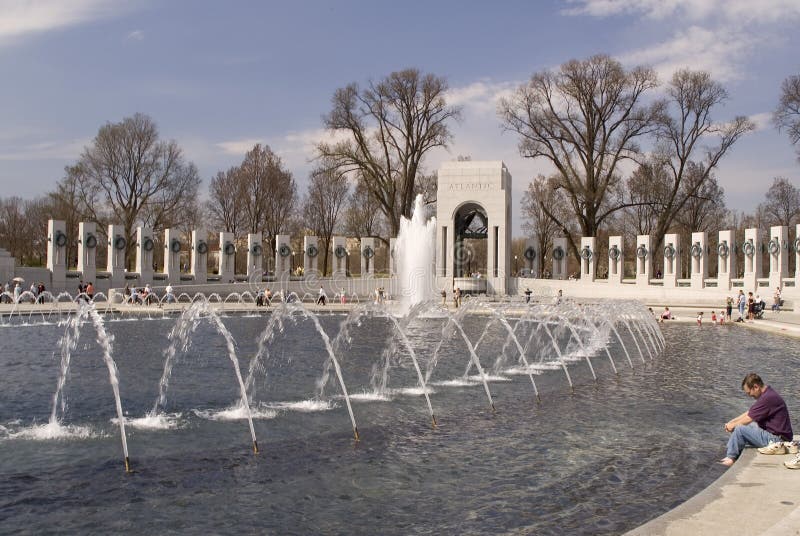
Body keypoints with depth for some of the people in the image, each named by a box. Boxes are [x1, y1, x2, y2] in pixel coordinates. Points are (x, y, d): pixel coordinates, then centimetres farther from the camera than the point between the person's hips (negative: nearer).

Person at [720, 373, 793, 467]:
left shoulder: (768, 398, -23)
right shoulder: (767, 394, 10)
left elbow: (748, 419, -18)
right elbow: (749, 413, 17)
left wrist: (733, 425, -1)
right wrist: (731, 422, 10)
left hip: (776, 438, -11)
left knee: (739, 429, -14)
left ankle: (730, 458, 0)